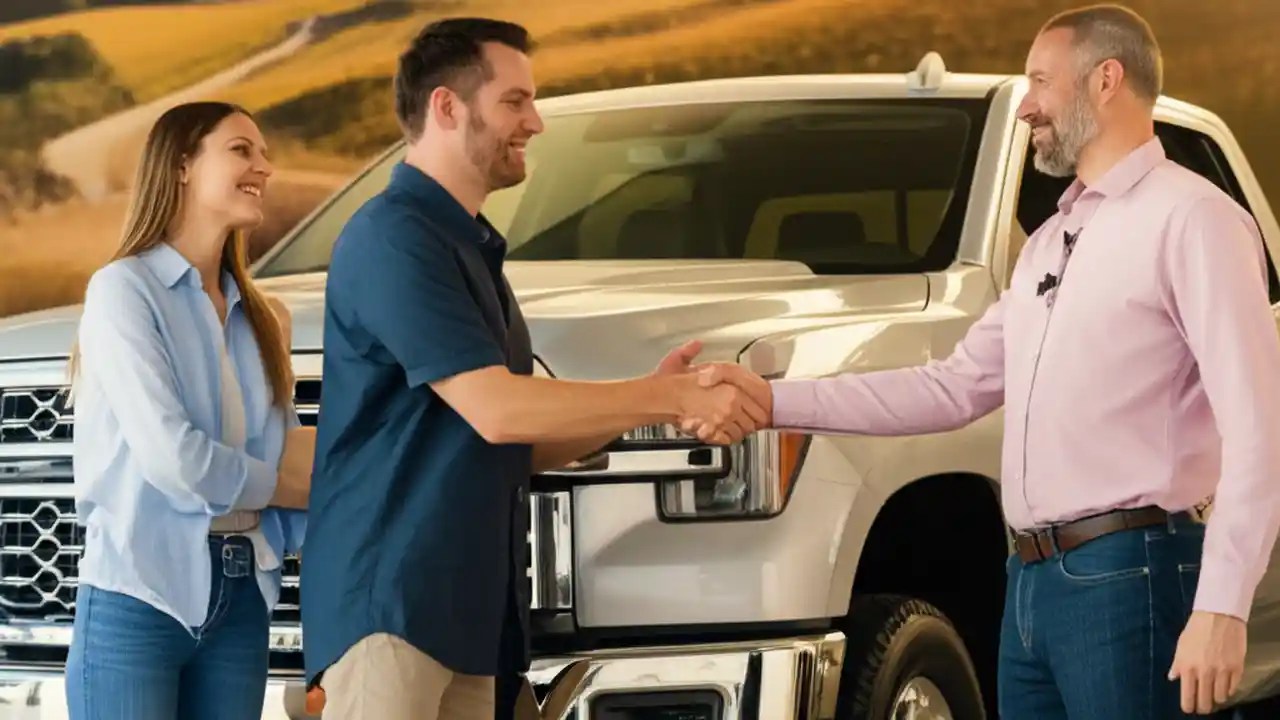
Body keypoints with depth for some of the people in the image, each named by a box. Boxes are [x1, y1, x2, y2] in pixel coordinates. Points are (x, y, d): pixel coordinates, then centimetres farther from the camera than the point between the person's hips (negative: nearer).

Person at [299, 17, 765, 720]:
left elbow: (527, 443, 22)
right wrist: (672, 398, -13)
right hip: (389, 598, -9)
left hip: (464, 608, 9)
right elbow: (494, 411, -19)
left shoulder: (471, 247, 20)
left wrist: (653, 397, 6)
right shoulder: (393, 237, -11)